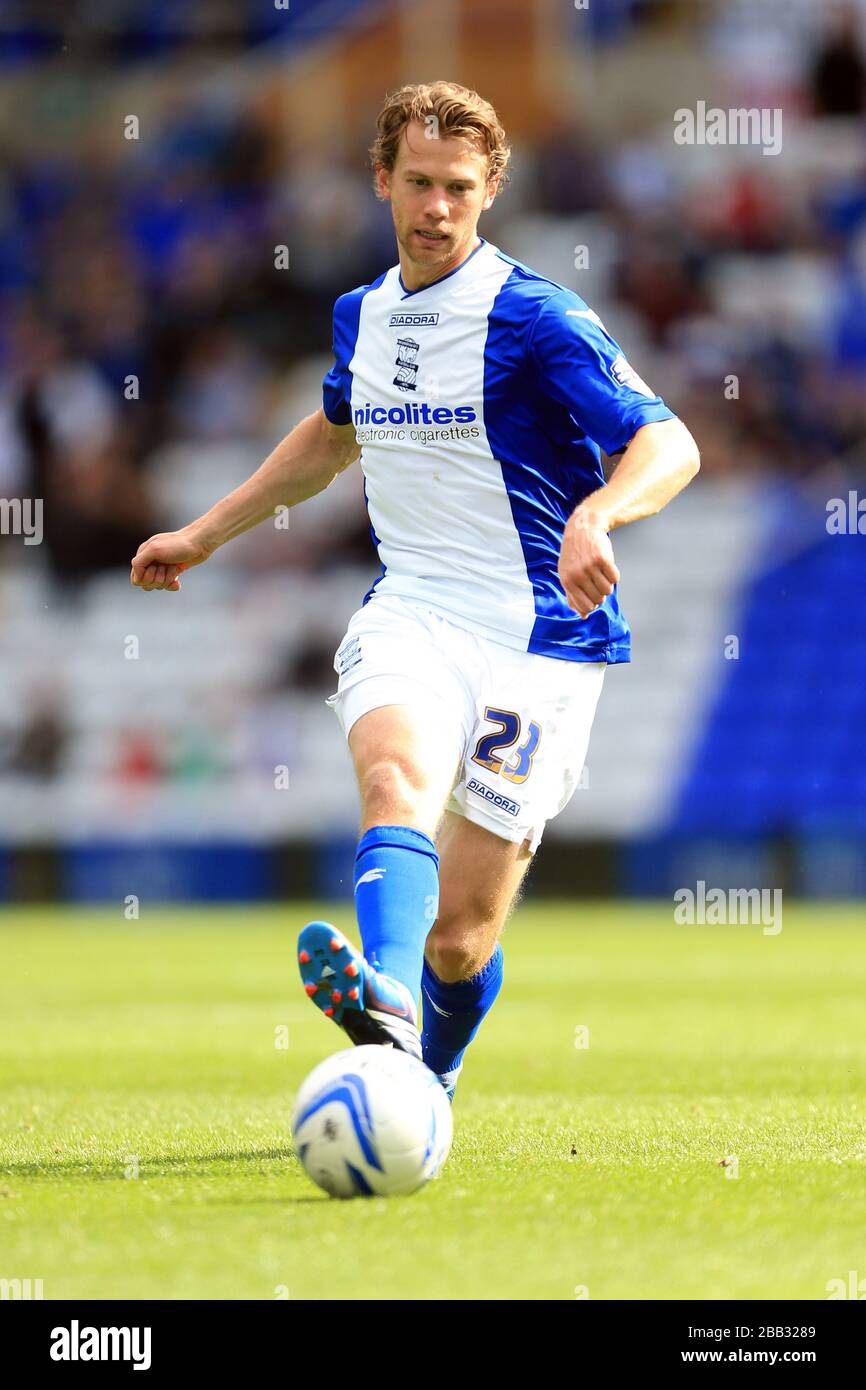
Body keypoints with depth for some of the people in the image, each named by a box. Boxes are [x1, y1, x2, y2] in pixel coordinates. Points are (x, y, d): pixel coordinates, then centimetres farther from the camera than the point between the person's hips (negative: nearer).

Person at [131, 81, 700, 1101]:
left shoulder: (536, 318, -9)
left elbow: (670, 445, -18)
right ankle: (385, 1006, -57)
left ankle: (428, 1076, 26)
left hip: (537, 636, -4)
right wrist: (203, 535, 35)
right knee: (397, 774, -31)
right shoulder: (363, 315, 11)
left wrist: (596, 516, -39)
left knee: (460, 928, -5)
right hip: (409, 615, 4)